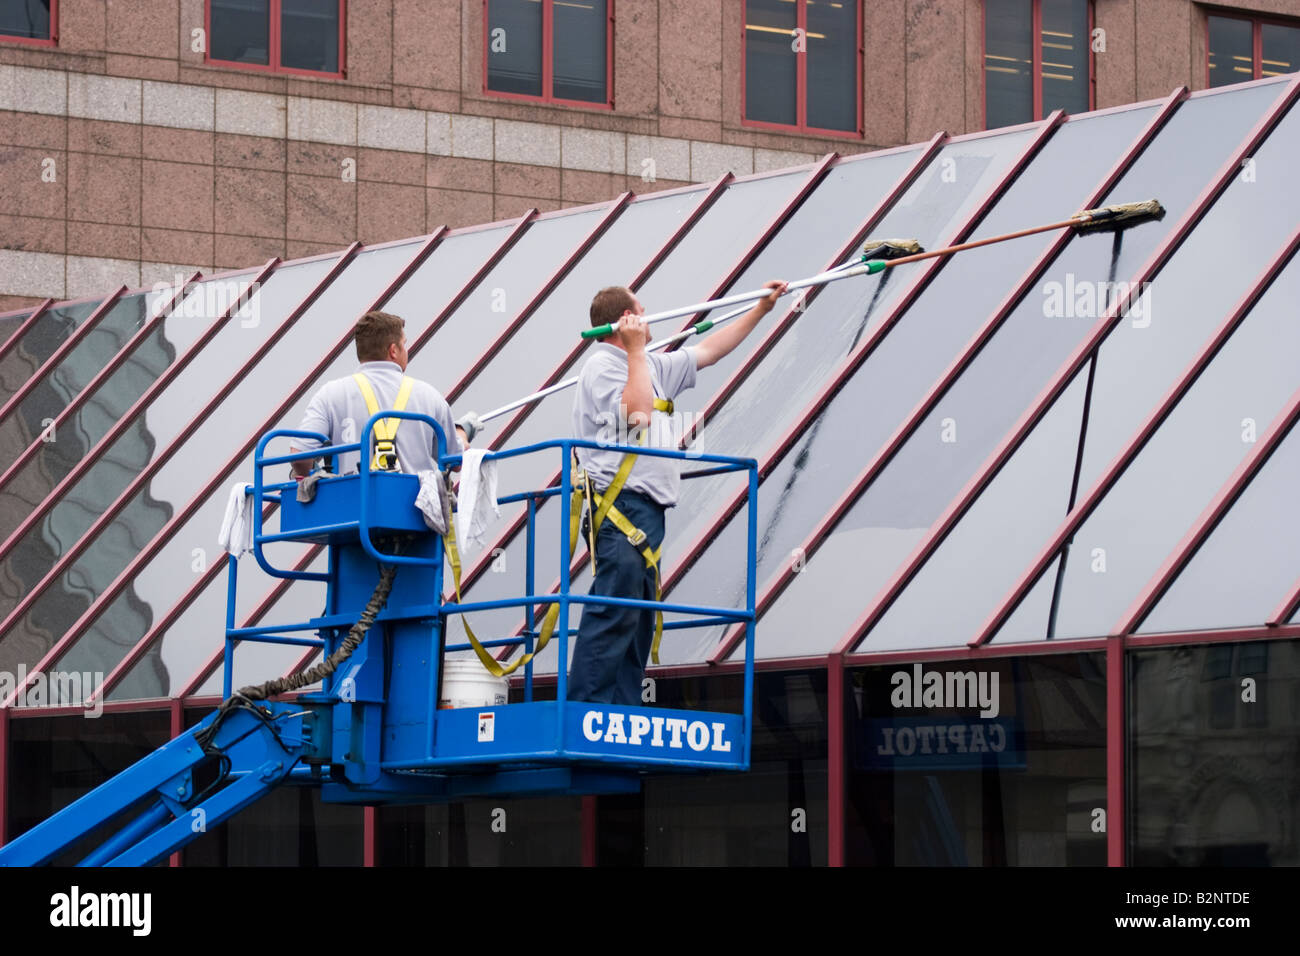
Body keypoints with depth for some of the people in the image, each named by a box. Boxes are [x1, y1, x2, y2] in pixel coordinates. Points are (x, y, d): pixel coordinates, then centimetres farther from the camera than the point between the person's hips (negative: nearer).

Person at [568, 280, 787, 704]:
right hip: (623, 507, -10)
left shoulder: (650, 366, 22)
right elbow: (636, 414, -21)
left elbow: (707, 351, 31)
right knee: (612, 614, -17)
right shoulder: (602, 365, -6)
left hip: (646, 510, 10)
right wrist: (636, 351, -13)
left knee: (637, 619, 7)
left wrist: (760, 310, 32)